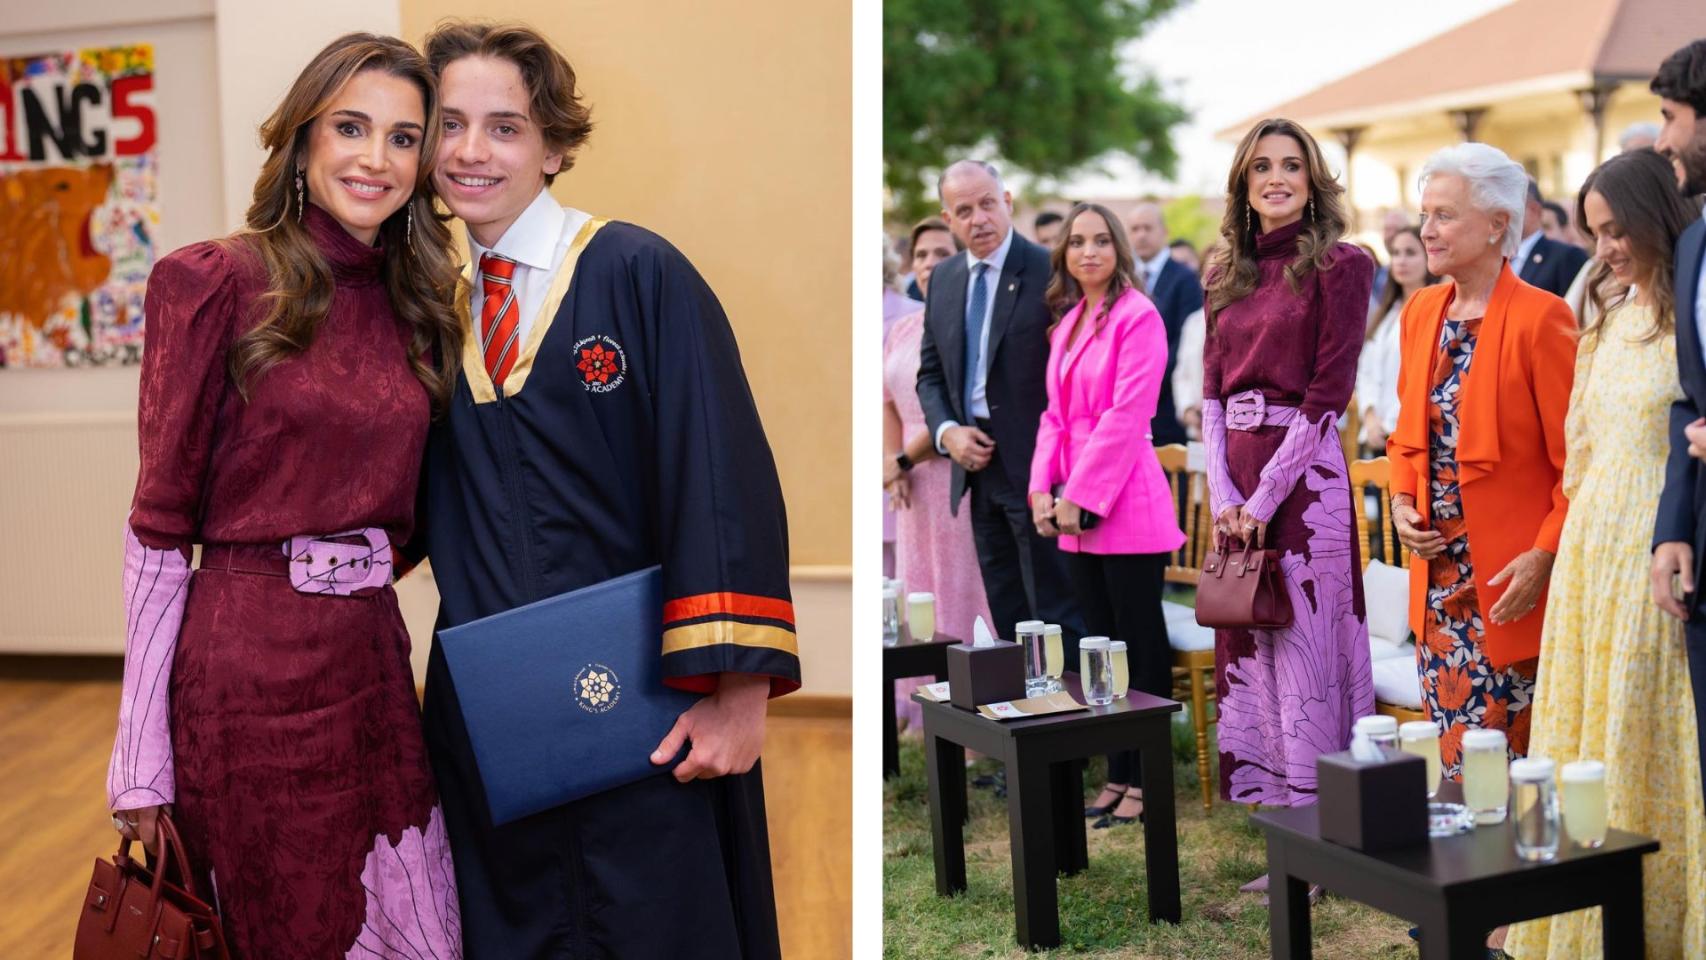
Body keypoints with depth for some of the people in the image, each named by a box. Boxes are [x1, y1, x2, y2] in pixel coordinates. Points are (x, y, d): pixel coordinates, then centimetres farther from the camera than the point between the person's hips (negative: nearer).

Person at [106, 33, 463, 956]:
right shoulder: (214, 281, -8)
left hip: (373, 661, 5)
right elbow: (159, 524, -9)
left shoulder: (417, 307, 8)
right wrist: (142, 758, -10)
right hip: (248, 664, -5)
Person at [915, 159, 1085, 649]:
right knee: (1007, 616, 14)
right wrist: (947, 431, -2)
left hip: (1034, 465, -6)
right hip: (977, 463, 6)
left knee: (1054, 610, -3)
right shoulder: (943, 279, 11)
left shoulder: (1048, 271, -9)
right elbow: (931, 373, 16)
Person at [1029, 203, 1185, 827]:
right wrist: (1043, 489, 2)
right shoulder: (1067, 324, 15)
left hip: (1127, 507, -8)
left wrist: (1080, 496, -15)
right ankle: (1117, 775, 19)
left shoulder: (1138, 317, -8)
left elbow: (1126, 414, -15)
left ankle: (1145, 782, 8)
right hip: (1075, 514, 8)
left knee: (1140, 646, 0)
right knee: (1102, 645, 11)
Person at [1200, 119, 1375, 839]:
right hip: (1234, 476, 6)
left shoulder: (1339, 265, -4)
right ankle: (1276, 808, 19)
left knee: (1305, 639, -3)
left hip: (1304, 470, -6)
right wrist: (1222, 488, -4)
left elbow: (1328, 392, -10)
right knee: (1248, 644, 8)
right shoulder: (1225, 273, 13)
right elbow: (1211, 388, 10)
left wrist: (1267, 491, -14)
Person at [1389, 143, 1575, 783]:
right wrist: (1402, 502, 3)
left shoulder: (1540, 317, -12)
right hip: (1440, 576, 6)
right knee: (1450, 759, 11)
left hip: (1514, 580, -6)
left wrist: (1545, 556, -19)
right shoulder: (1421, 311, 9)